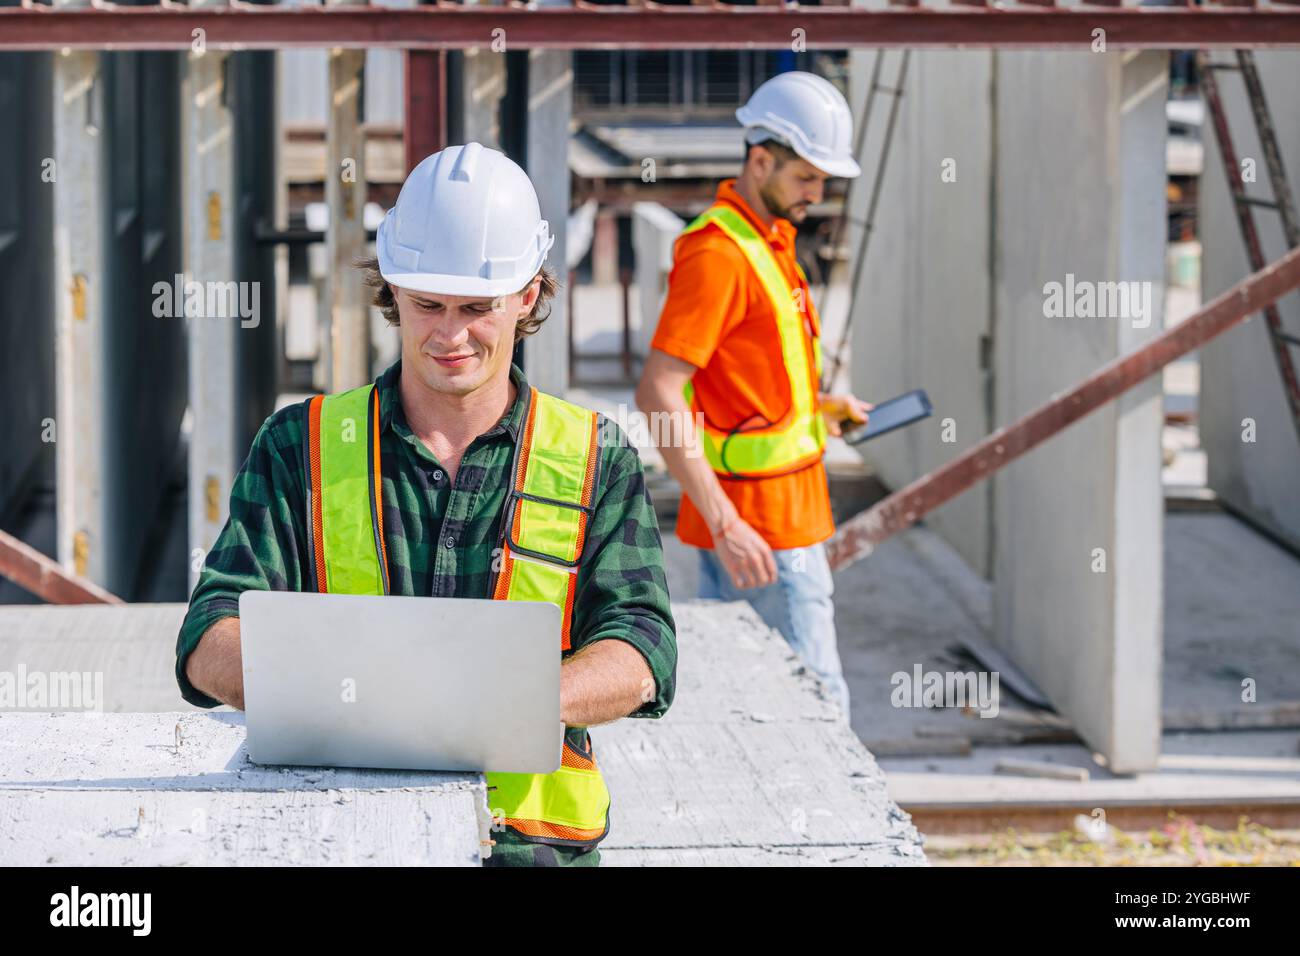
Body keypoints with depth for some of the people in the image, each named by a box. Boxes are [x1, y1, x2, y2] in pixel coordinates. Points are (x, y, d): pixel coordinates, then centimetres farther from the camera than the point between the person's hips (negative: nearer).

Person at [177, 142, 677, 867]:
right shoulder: (302, 446, 12)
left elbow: (639, 650, -2)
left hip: (531, 837, 1)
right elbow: (212, 645, 3)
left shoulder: (595, 459, 11)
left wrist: (512, 705, -23)